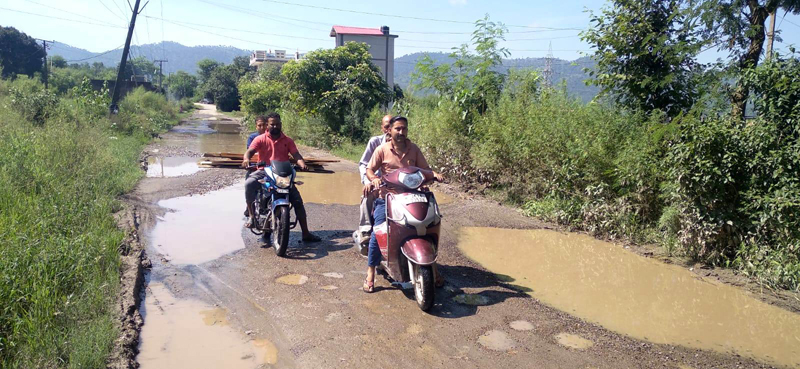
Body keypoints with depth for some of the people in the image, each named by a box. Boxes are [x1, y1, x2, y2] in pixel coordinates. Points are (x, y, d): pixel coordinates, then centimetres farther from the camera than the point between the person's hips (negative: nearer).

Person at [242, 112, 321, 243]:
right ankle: (252, 216, -18)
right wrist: (246, 158, -34)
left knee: (298, 201, -8)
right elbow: (250, 151, -10)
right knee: (249, 184, -34)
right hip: (264, 171, -2)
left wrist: (302, 164, -23)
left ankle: (305, 233, -1)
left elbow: (296, 155, 0)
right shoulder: (260, 139, 4)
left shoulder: (288, 141, 10)